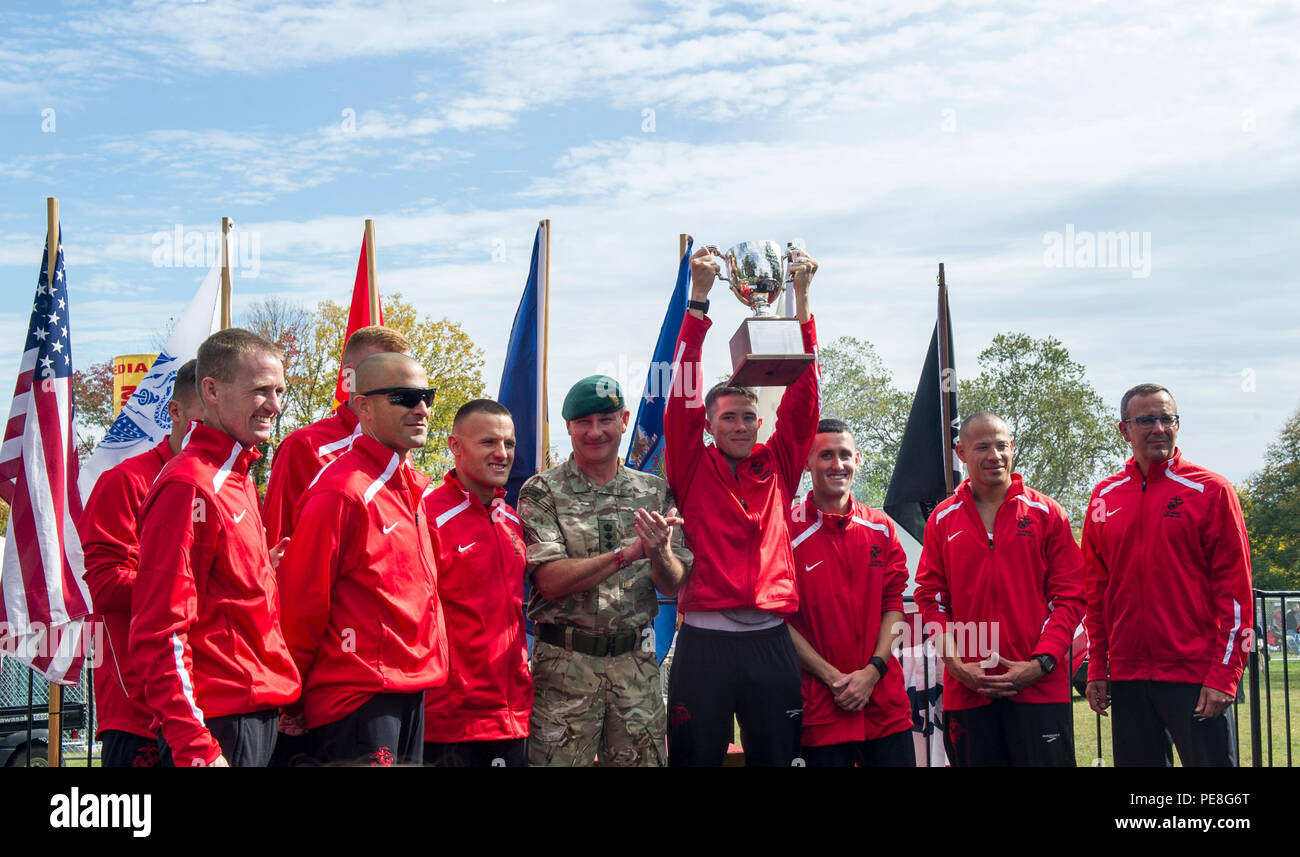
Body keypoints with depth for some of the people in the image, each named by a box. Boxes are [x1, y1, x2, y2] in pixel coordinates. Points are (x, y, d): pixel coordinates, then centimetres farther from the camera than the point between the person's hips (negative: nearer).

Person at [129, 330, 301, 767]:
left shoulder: (239, 481, 13)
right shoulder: (190, 487, -15)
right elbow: (161, 634, -19)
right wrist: (196, 748, -22)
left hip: (259, 715, 9)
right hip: (219, 727, -9)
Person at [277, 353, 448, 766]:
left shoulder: (417, 488, 12)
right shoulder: (342, 492, -16)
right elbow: (301, 602, -14)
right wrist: (294, 698, -6)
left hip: (412, 690, 9)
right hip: (358, 698, -9)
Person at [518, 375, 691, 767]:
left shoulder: (655, 492, 7)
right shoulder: (542, 492, -3)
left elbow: (673, 586, 4)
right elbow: (549, 581, -14)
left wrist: (660, 553, -19)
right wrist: (628, 552, -23)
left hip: (637, 661, 3)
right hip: (565, 663, -3)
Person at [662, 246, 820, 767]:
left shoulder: (778, 466, 10)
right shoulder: (693, 467, 5)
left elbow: (802, 395, 5)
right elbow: (682, 398, -4)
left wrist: (801, 296, -1)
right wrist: (699, 297, -9)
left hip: (770, 640, 2)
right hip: (705, 639, -2)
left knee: (776, 755, 8)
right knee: (697, 756, 4)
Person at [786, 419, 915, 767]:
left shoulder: (880, 527, 8)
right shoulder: (788, 530, -4)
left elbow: (893, 604, 5)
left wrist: (873, 671, -7)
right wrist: (832, 677, -11)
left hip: (886, 702, 3)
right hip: (820, 704, -3)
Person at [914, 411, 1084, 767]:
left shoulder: (1046, 513, 4)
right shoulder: (942, 520, 8)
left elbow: (1070, 596, 1)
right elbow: (930, 598, 8)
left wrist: (1039, 663, -10)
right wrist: (955, 663, -6)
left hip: (1039, 687, -1)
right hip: (967, 690, 2)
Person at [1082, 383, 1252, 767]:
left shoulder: (1210, 490, -2)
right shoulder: (1104, 498, 9)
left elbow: (1235, 589, -5)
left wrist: (1224, 674, -11)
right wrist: (1096, 668, 9)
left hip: (1196, 676, -4)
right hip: (1126, 677, 4)